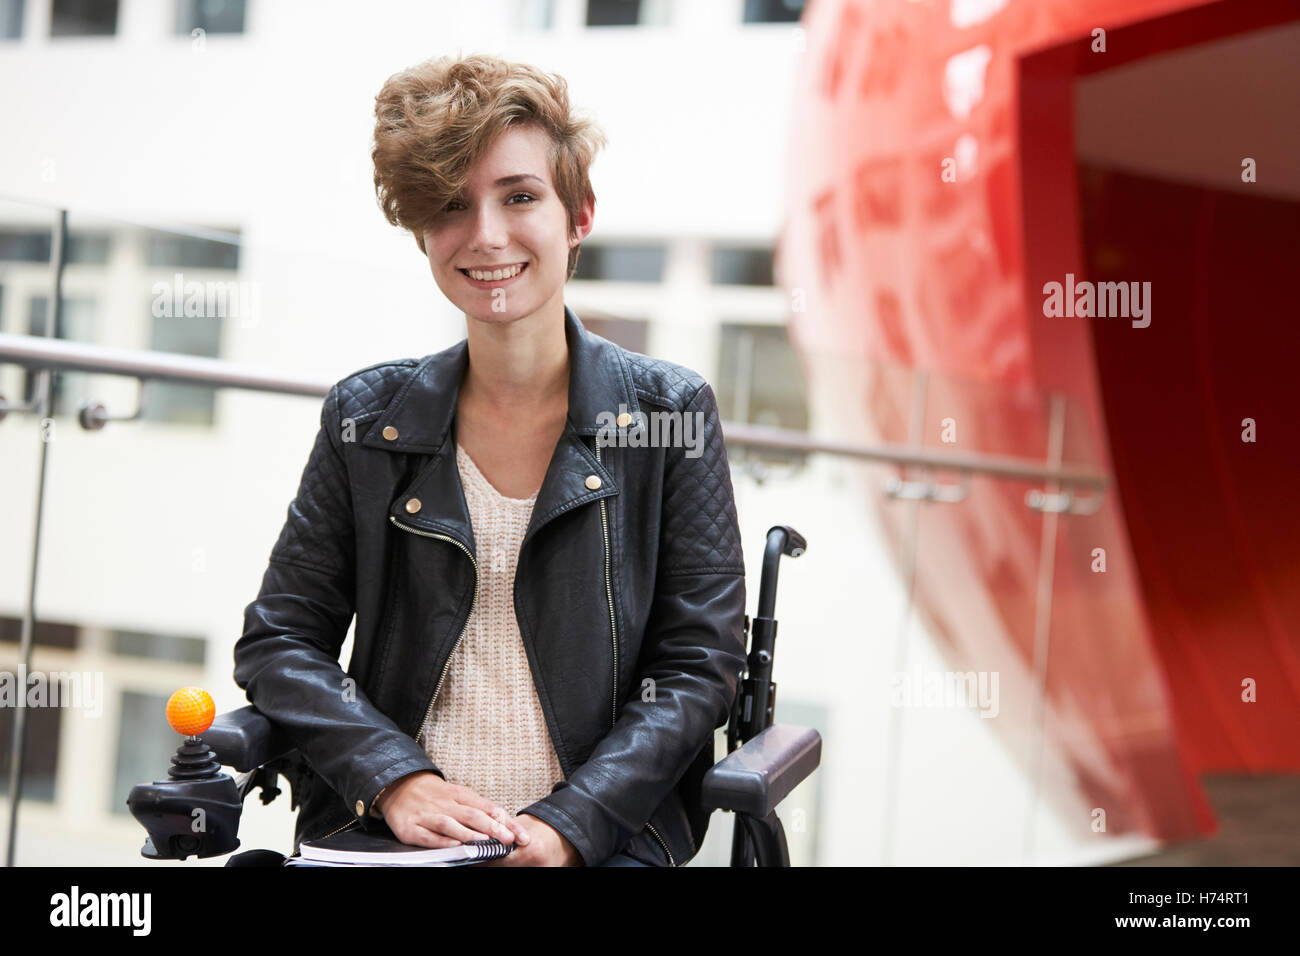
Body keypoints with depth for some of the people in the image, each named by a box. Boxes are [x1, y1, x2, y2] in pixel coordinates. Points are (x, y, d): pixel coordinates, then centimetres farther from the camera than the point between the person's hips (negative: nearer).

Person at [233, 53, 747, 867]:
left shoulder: (670, 411, 4)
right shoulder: (367, 418, 10)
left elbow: (700, 664, 2)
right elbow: (278, 641, 10)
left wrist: (565, 826, -11)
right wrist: (395, 779, -7)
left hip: (601, 840, 0)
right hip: (385, 838, 1)